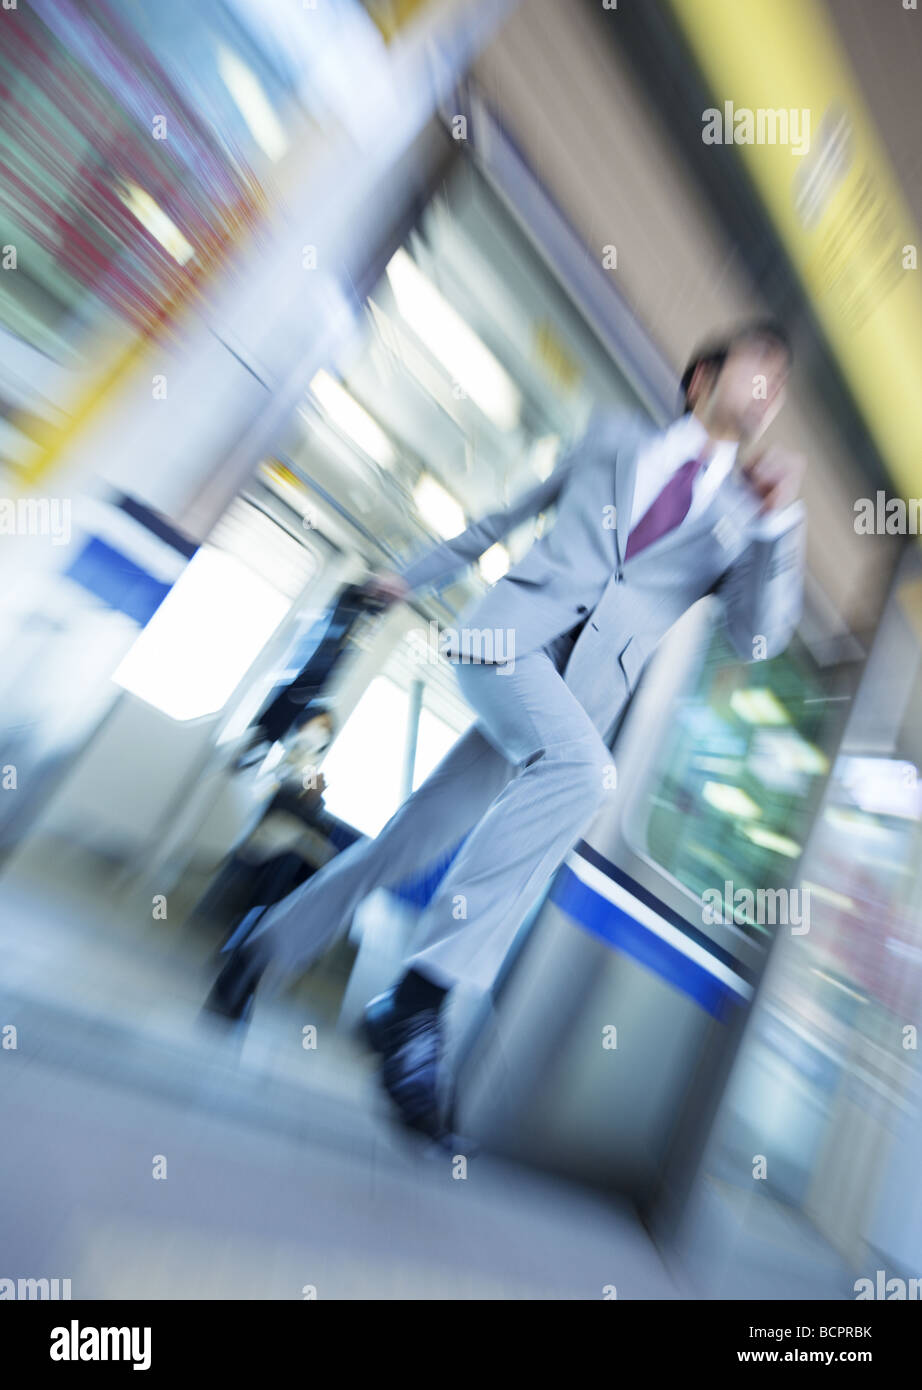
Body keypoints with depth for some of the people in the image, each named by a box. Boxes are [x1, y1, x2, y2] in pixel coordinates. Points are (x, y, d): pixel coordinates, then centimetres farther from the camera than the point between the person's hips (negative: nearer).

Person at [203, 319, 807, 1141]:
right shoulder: (613, 435, 23)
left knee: (416, 837, -2)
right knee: (584, 767, -32)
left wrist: (782, 517, -2)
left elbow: (759, 638, 9)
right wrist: (416, 576, 28)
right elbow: (512, 516, 27)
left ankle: (265, 952, 21)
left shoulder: (747, 513, 22)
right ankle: (423, 994, -17)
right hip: (513, 633, 0)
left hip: (585, 690, 1)